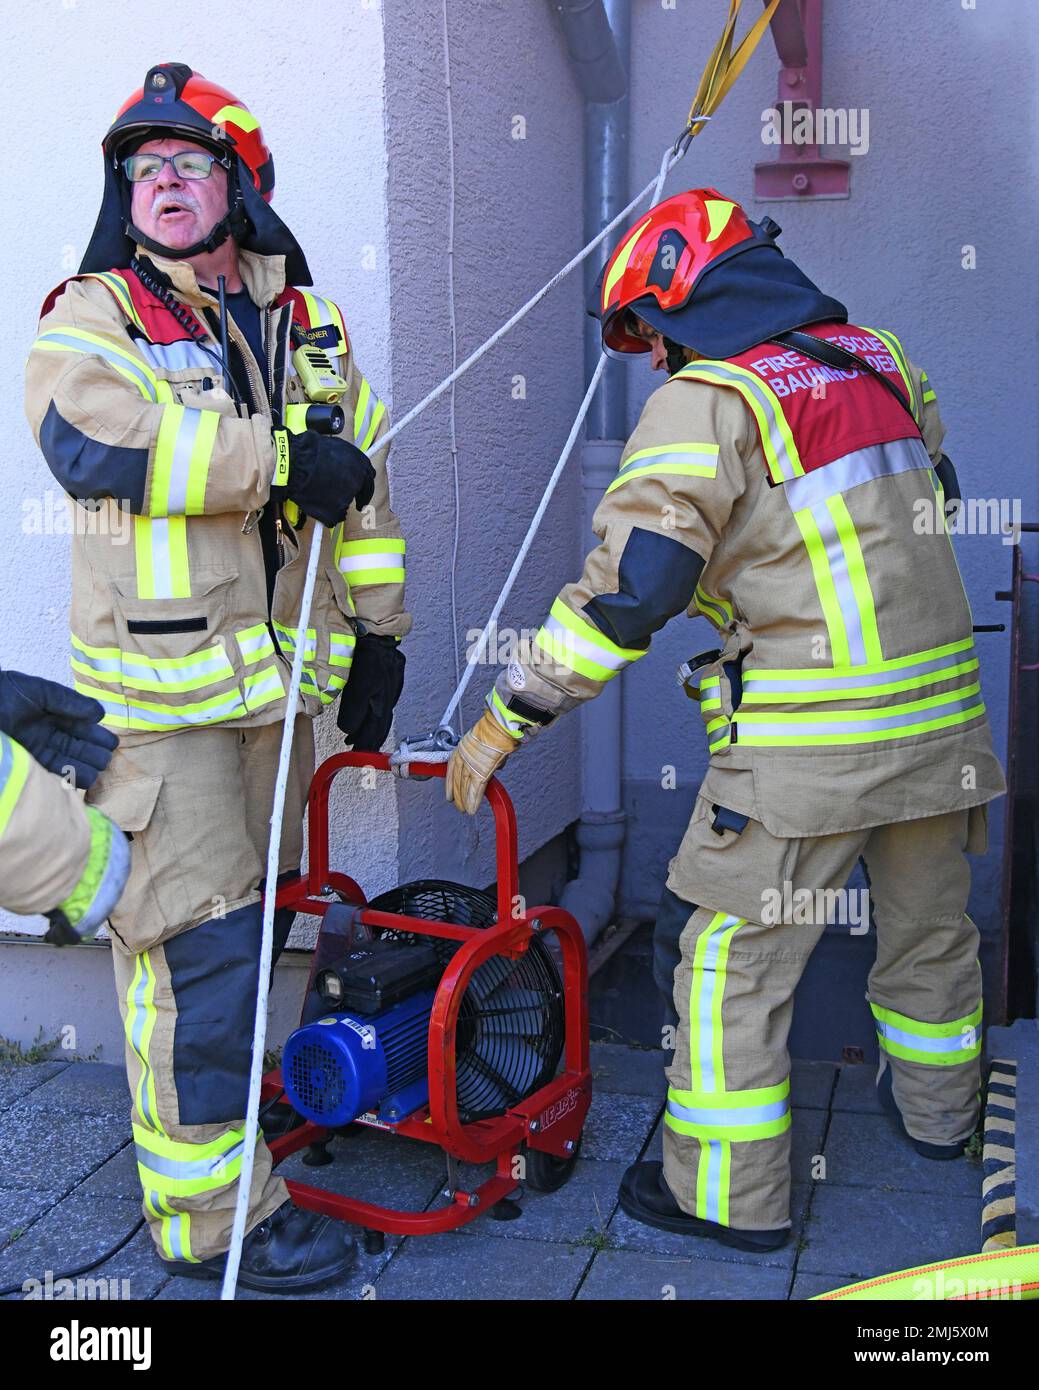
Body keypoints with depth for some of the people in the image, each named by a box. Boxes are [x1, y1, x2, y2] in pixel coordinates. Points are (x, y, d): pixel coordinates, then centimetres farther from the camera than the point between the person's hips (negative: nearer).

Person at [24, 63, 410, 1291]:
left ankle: (219, 1106, 36)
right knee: (194, 937, -6)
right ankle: (208, 1212, 6)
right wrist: (278, 459, -21)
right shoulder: (92, 316, -1)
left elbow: (361, 479, 18)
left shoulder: (302, 326, 15)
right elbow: (89, 436, -23)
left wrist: (376, 633, 14)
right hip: (162, 688, -6)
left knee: (255, 916, 16)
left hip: (281, 680, 6)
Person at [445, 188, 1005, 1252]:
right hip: (945, 715, 8)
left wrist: (509, 716, -14)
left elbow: (630, 586, -20)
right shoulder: (880, 359, 9)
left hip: (807, 740, -8)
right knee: (929, 927, 25)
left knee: (726, 956, 5)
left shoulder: (706, 401, -12)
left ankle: (730, 1193, 14)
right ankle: (937, 1107, 46)